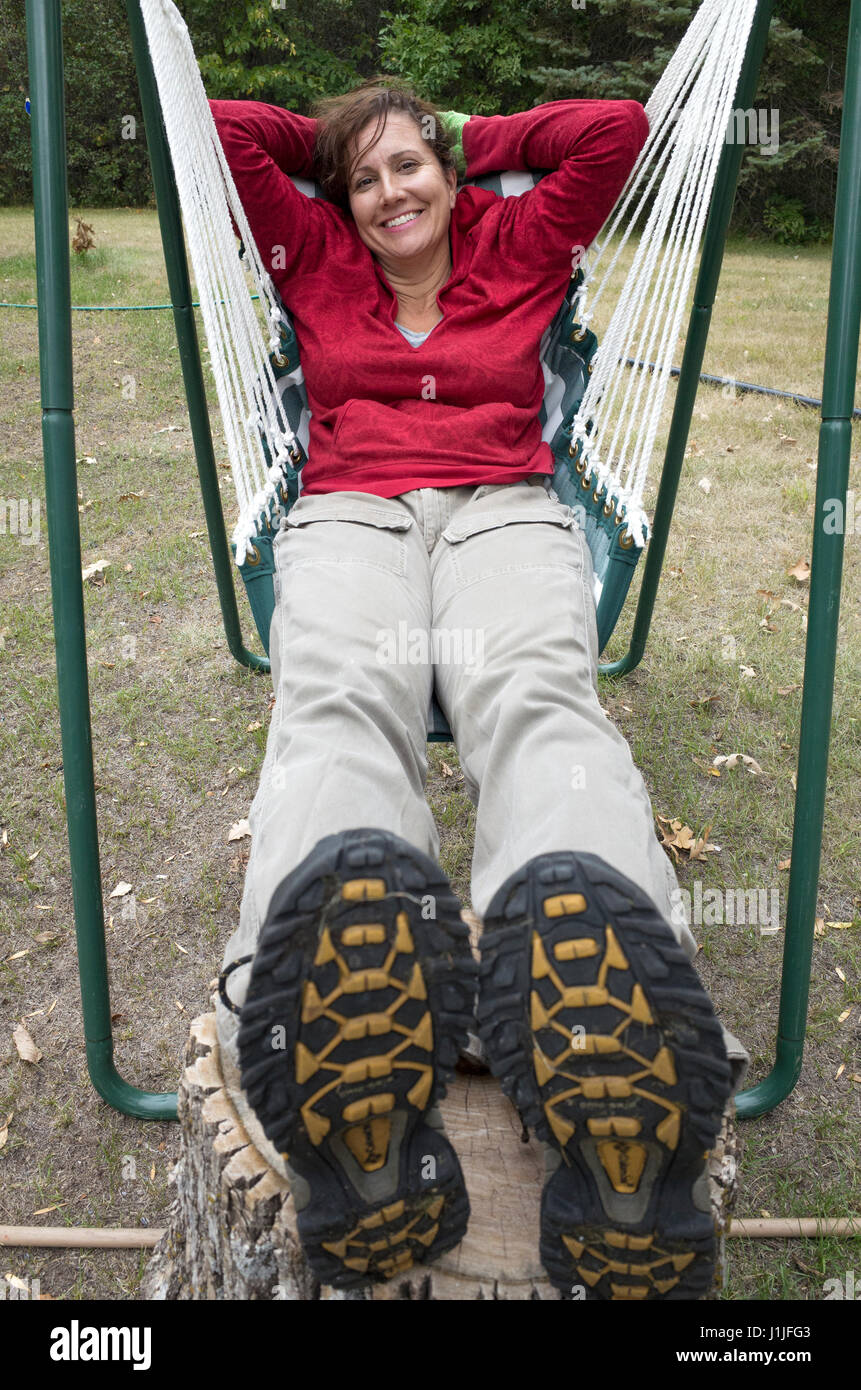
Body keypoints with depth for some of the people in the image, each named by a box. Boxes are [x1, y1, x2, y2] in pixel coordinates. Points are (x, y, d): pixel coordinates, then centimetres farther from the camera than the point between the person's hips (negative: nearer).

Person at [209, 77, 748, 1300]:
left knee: (538, 698, -37)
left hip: (505, 507, 0)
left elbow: (618, 127, 30)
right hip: (349, 510, 1)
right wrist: (329, 141, 41)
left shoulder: (517, 249, 32)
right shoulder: (317, 259, 33)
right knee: (335, 700, -37)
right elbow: (221, 129, 31)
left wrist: (472, 138, 37)